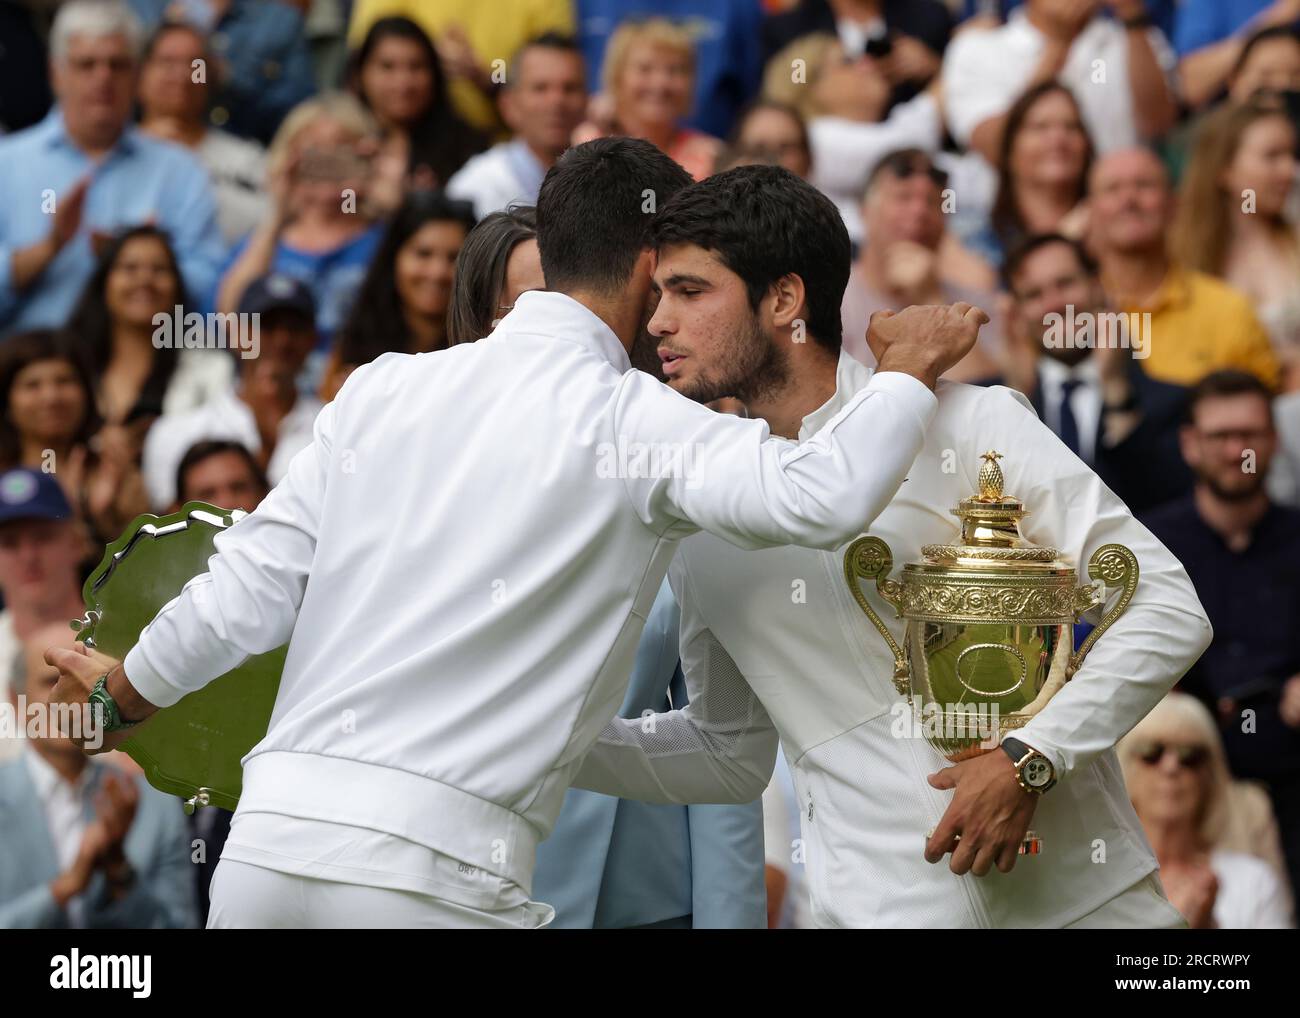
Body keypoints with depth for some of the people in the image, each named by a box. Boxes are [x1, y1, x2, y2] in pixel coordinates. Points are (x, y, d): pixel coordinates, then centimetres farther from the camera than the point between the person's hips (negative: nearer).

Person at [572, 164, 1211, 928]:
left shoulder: (967, 424, -4)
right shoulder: (703, 521, 9)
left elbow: (1168, 609, -7)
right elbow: (730, 751, 20)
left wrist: (1033, 757, -18)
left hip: (1082, 893, -4)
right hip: (888, 907, 4)